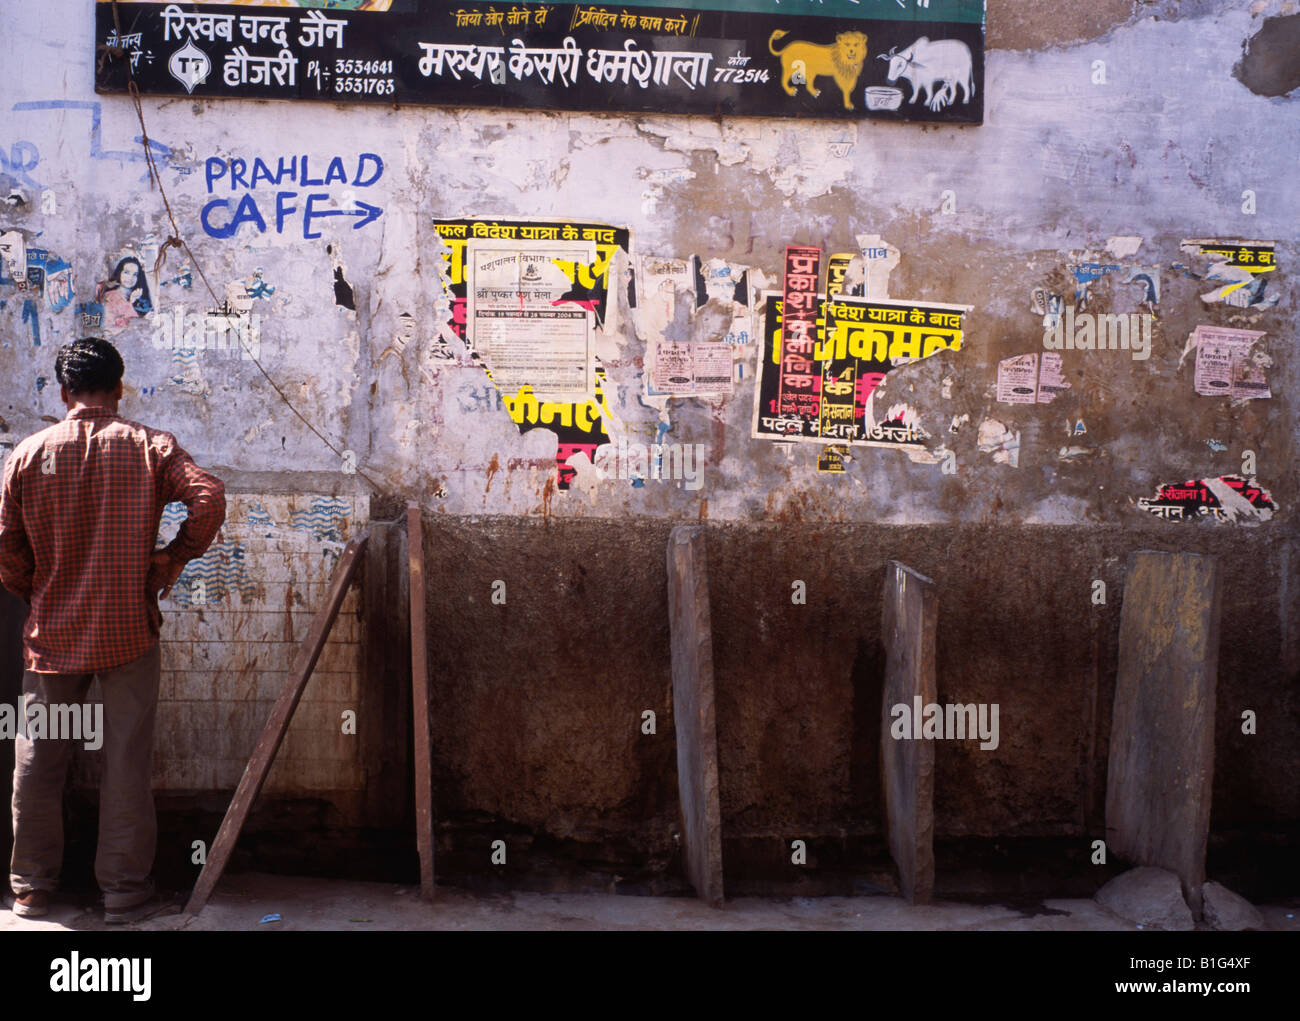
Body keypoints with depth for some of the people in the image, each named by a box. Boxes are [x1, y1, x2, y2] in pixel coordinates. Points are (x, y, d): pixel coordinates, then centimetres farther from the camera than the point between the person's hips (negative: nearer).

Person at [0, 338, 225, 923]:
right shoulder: (150, 446, -3)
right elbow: (208, 498, -17)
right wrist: (172, 560, -4)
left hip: (52, 633, 2)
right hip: (129, 632, -1)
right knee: (126, 763, 4)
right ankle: (125, 892, 8)